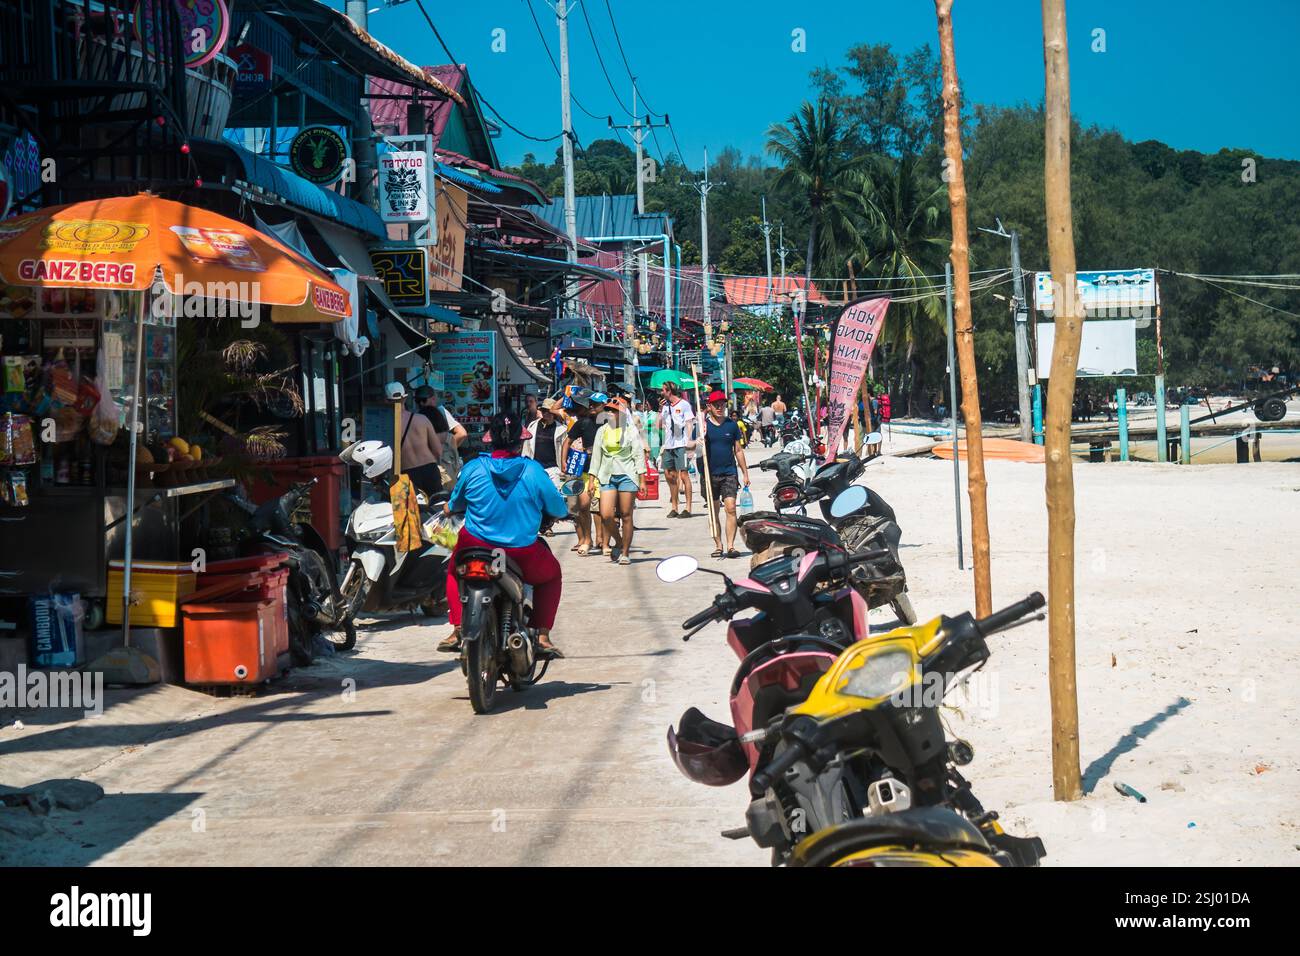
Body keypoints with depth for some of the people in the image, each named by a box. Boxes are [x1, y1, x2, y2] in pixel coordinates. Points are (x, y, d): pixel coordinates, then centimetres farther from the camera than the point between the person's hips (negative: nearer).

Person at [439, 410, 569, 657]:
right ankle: (543, 636, 15)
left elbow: (452, 507, 11)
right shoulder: (533, 470, -8)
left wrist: (449, 508, 35)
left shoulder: (472, 468, -3)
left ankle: (457, 631, 24)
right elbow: (559, 511, 2)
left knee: (454, 570, 35)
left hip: (476, 548, 1)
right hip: (523, 554, -1)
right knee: (552, 574, 29)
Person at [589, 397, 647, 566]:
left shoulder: (630, 430, 2)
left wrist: (642, 480, -4)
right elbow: (596, 455, 15)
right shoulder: (602, 431, 12)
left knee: (626, 516, -2)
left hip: (627, 475, -3)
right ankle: (619, 542, 16)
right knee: (606, 515, -9)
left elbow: (639, 455, 2)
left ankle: (624, 553, 7)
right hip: (607, 476, 3)